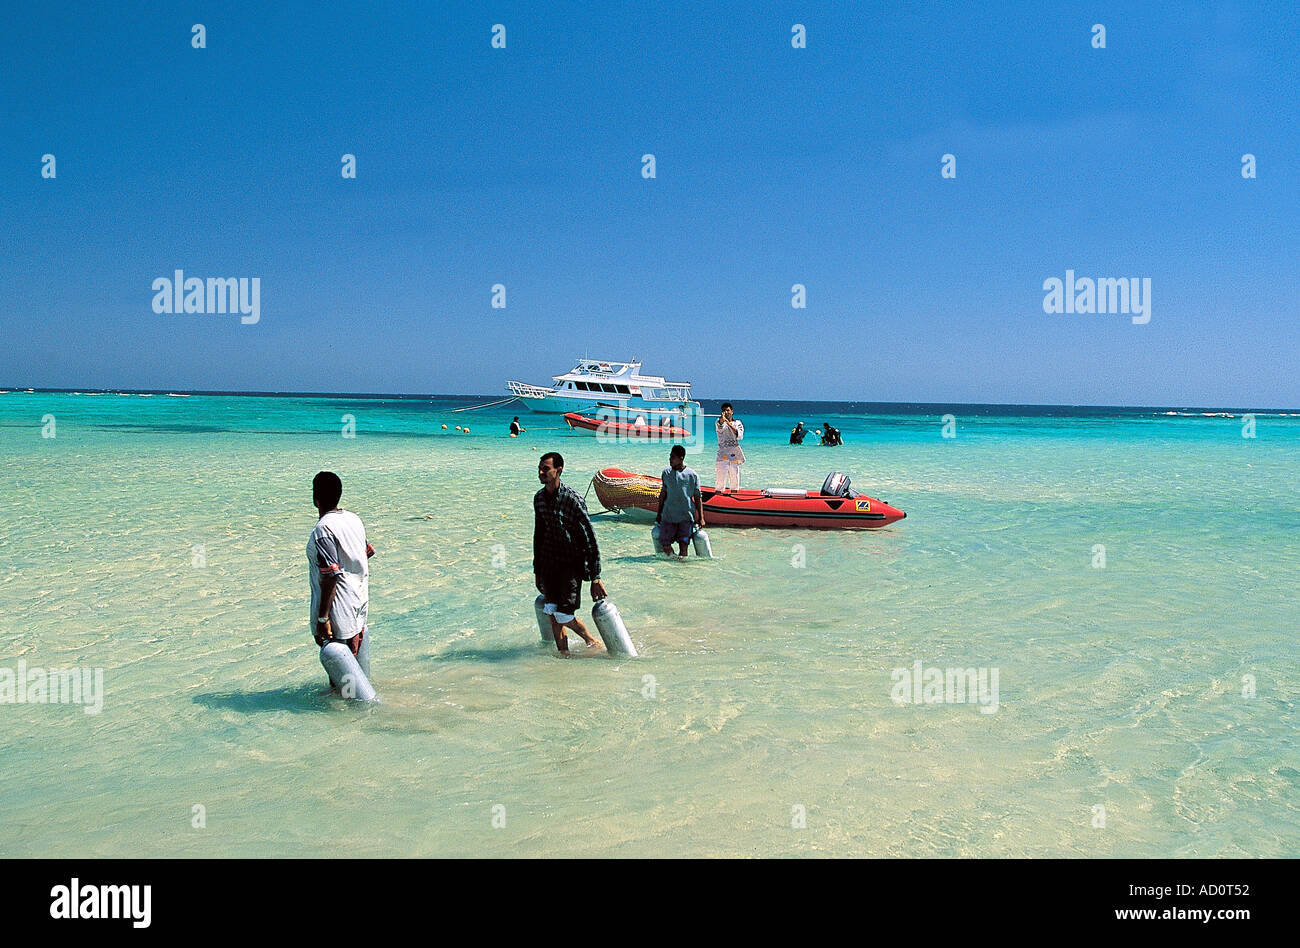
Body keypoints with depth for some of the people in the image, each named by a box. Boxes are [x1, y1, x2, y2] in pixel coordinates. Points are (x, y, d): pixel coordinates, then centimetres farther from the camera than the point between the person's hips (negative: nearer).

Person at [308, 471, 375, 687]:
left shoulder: (324, 529, -20)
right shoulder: (353, 518, 6)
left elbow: (330, 576, -24)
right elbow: (367, 554, 14)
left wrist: (322, 618, -21)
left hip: (340, 610, -9)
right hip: (360, 600, 9)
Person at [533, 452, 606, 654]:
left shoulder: (573, 499, -16)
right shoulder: (539, 498, 5)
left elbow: (590, 539, -15)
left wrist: (595, 578, -15)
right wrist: (537, 569, 20)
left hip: (572, 561, -6)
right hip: (550, 560, 6)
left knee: (564, 615, -9)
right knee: (553, 613, 3)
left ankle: (592, 641, 16)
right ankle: (563, 653, 18)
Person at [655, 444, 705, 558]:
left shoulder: (693, 475, -2)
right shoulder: (666, 473, 7)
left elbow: (698, 497, 3)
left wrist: (701, 518, 0)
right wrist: (658, 514, 15)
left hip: (686, 515, -2)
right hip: (668, 515, 3)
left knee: (683, 543, -6)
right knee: (664, 544, -3)